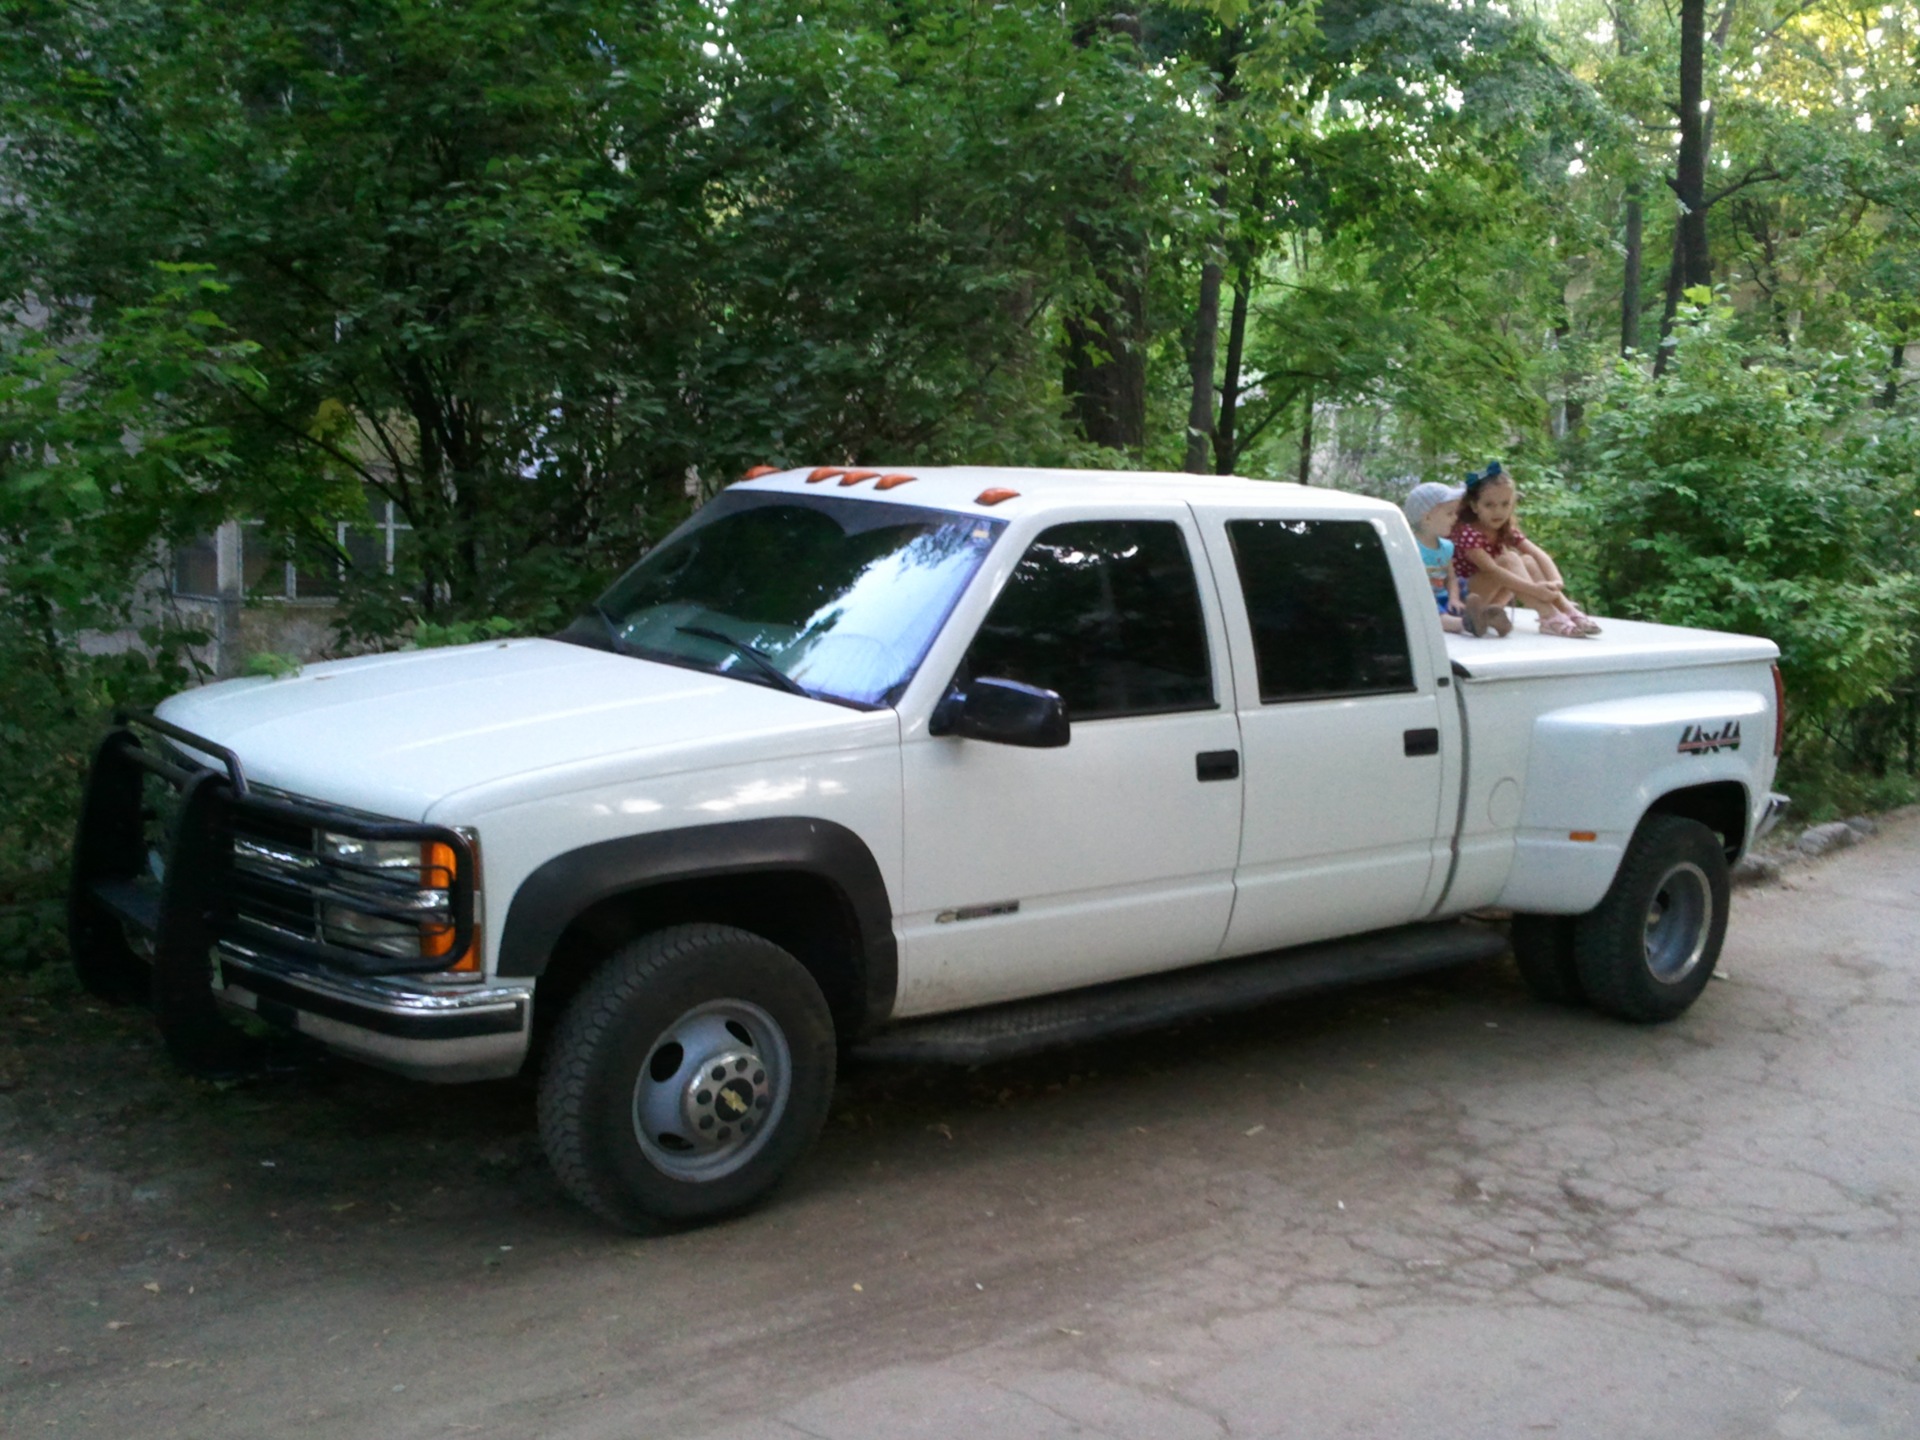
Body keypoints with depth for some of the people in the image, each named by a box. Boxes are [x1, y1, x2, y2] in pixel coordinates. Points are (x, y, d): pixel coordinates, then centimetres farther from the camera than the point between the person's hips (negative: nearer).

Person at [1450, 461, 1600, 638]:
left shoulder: (1506, 531, 6)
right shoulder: (1466, 532, -19)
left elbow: (1540, 555, -6)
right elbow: (1491, 570, -31)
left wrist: (1556, 583, -26)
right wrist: (1533, 589, -39)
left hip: (1488, 599, 7)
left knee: (1528, 561, -11)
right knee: (1509, 559, -25)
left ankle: (1567, 610, -22)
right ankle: (1549, 617, -36)